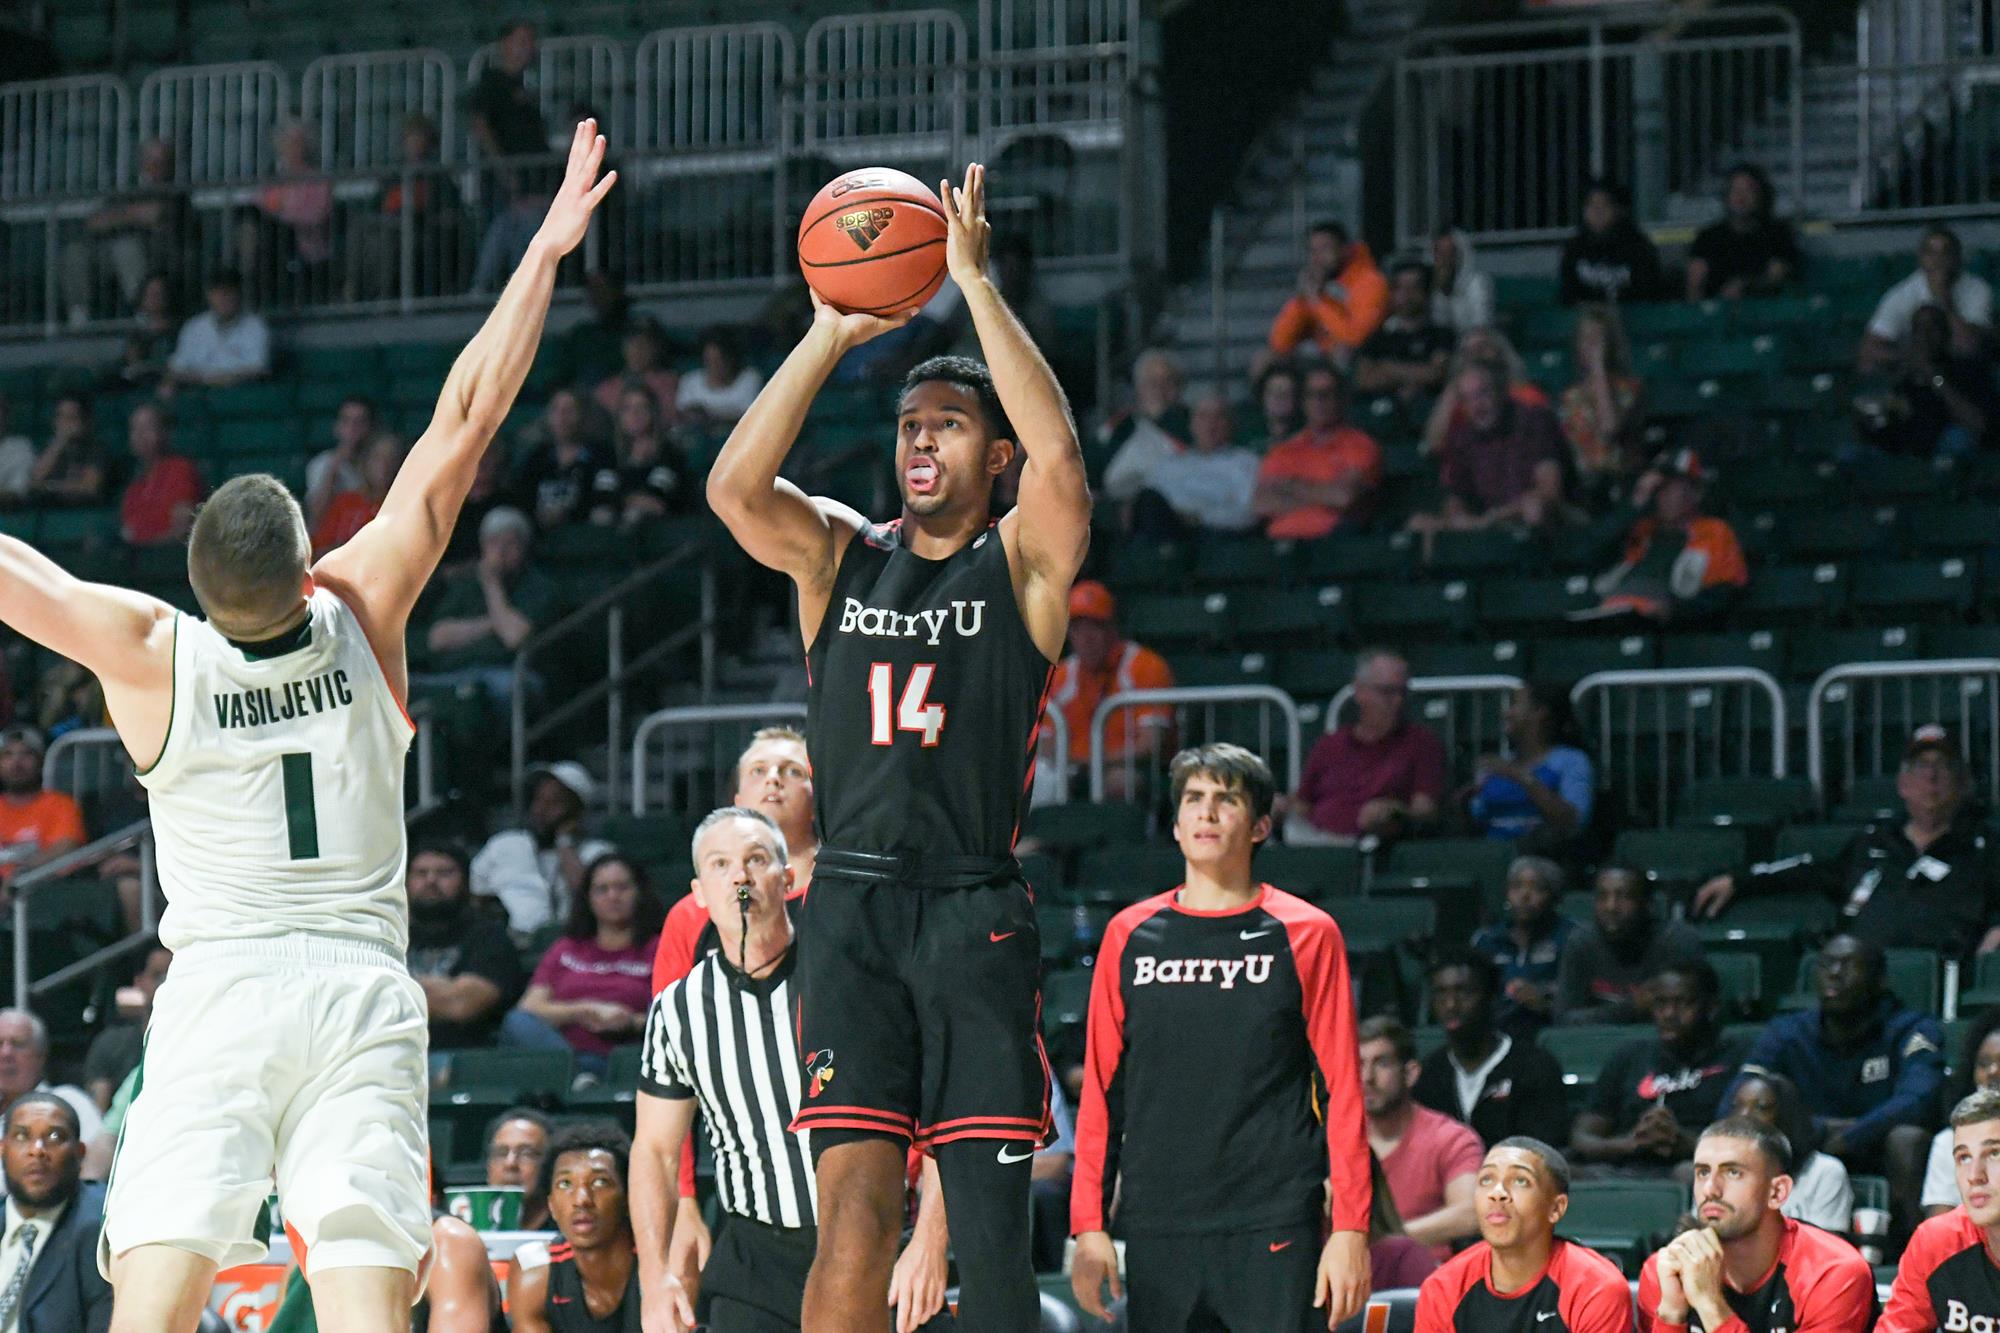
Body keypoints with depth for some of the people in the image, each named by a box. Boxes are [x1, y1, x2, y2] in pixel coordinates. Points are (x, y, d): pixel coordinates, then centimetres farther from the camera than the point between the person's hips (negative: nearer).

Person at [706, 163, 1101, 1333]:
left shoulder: (1022, 564, 5)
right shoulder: (840, 555, 13)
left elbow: (1060, 460, -15)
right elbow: (734, 488, -6)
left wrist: (977, 286, -15)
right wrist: (832, 336, -12)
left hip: (976, 914, -2)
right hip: (854, 909, 2)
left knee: (992, 1229, -3)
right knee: (855, 1212, -10)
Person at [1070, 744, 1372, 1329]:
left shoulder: (1305, 935, 3)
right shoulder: (1130, 935, 11)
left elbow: (1341, 1089, 1)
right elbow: (1101, 1089, 13)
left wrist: (1349, 1229, -6)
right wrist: (1088, 1224, 6)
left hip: (1274, 1234, -3)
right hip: (1157, 1231, 3)